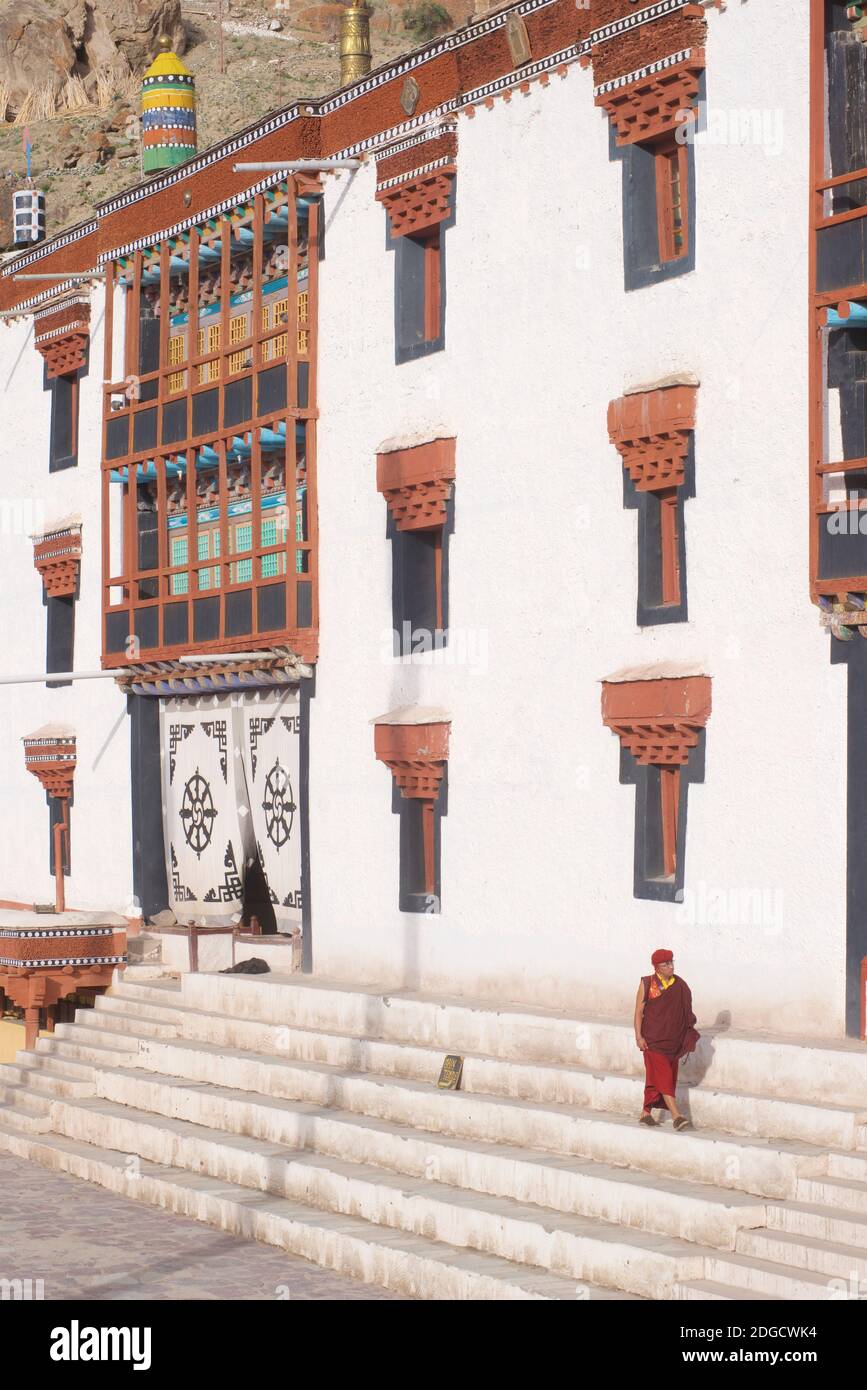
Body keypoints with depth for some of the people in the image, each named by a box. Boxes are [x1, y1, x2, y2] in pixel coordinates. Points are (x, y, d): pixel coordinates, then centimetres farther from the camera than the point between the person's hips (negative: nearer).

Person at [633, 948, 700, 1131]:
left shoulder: (680, 986, 6)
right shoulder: (647, 984, -4)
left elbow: (686, 1012, 11)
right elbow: (639, 1011, -3)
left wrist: (690, 1037, 6)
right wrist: (639, 1036, -11)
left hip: (673, 1040, 4)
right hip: (653, 1039, -4)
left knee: (655, 1078, 10)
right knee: (663, 1076, -12)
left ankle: (646, 1114, 21)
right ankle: (676, 1116, -18)